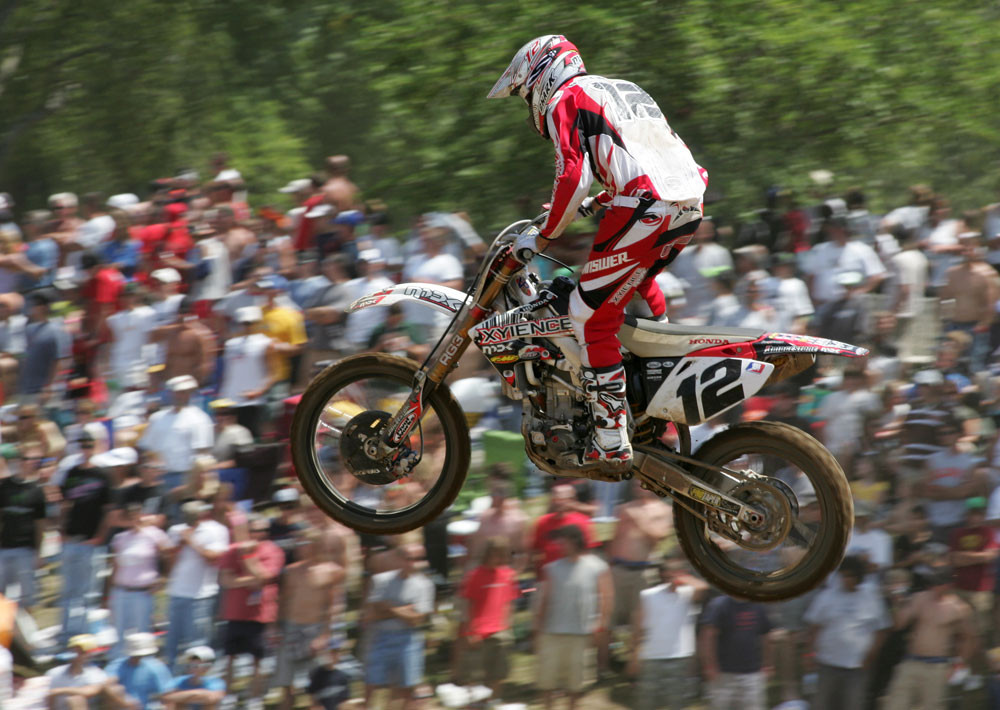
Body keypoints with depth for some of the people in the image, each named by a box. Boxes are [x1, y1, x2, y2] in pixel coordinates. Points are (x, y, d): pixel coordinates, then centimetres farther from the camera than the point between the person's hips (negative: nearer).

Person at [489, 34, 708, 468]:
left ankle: (611, 443, -8)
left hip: (644, 212, -9)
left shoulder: (567, 98, 3)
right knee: (636, 279, 36)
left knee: (592, 315, -4)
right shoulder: (623, 90, 29)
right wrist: (599, 202, 43)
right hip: (689, 207, 9)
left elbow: (573, 177, -10)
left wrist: (543, 237, -1)